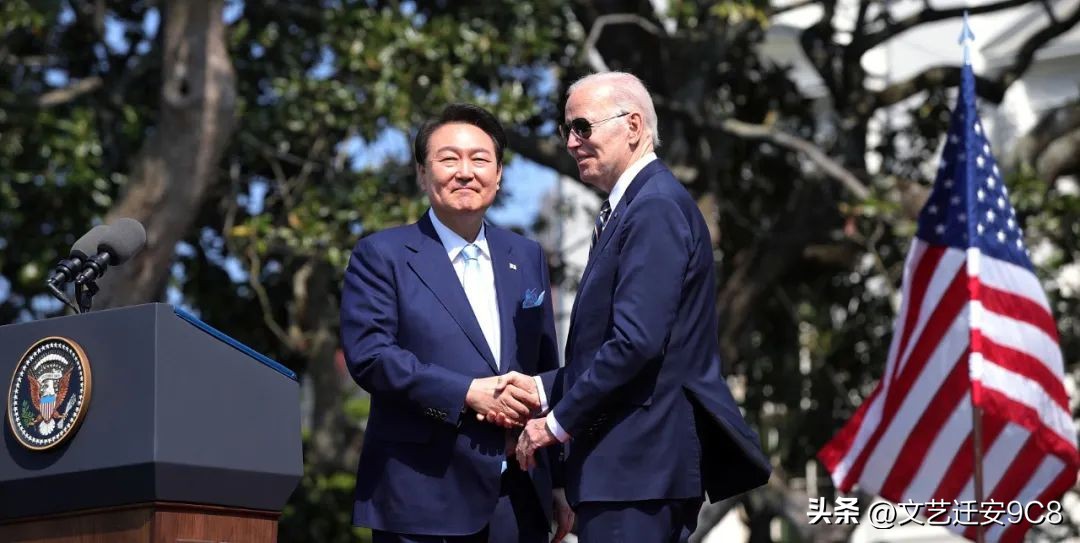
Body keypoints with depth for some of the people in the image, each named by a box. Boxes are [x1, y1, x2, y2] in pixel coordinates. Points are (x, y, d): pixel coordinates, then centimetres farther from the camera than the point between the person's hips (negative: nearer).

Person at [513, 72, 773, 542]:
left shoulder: (656, 208, -14)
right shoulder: (632, 207, 18)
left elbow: (636, 341, -22)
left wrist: (559, 423, -14)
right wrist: (541, 389, 8)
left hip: (637, 464, -10)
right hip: (641, 457, 10)